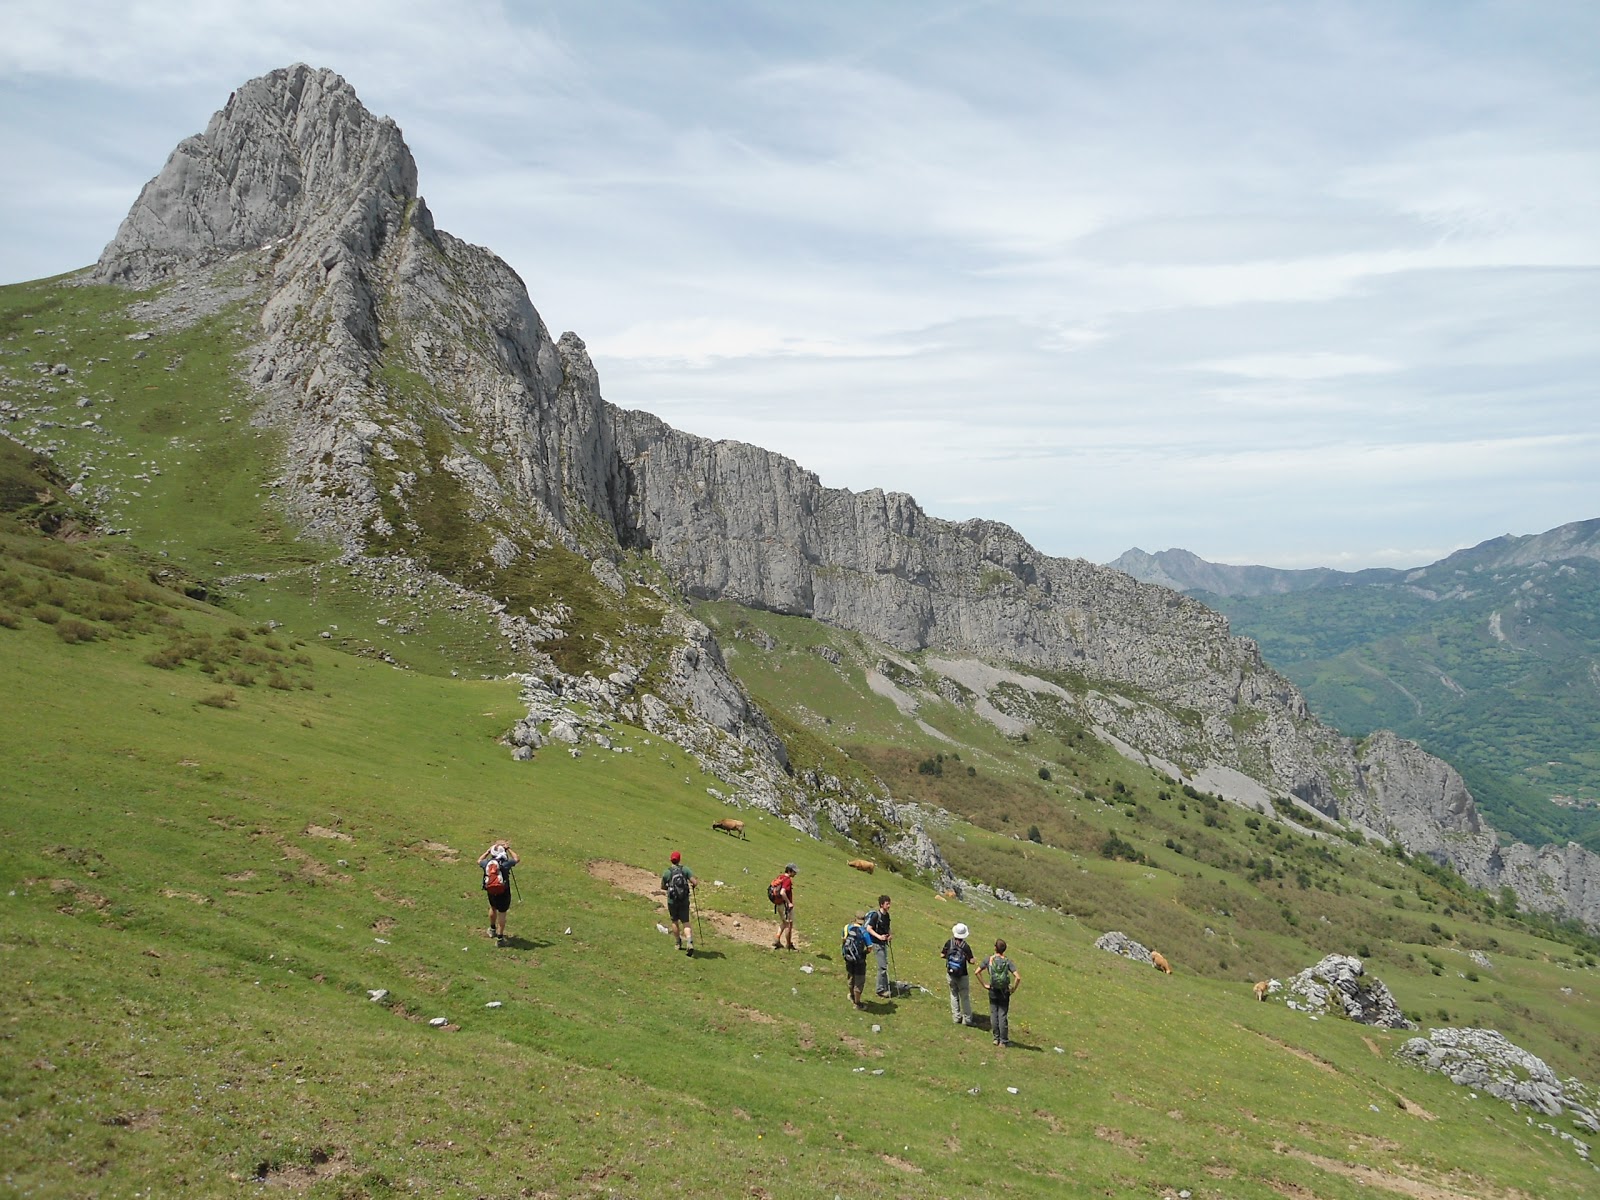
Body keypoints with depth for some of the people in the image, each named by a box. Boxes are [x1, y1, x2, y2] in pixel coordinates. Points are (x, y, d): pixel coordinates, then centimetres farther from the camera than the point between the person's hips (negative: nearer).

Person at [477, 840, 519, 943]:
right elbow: (517, 859, 2)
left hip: (490, 891, 4)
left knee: (493, 908, 29)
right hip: (503, 892, -4)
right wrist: (509, 849, 9)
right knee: (502, 913, 6)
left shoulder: (486, 863, -7)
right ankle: (500, 937, 9)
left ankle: (493, 929, 48)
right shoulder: (505, 863, -16)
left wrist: (488, 850, 21)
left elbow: (479, 861, 18)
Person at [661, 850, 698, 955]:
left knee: (675, 921, 19)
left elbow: (662, 887, 7)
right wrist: (694, 885, 11)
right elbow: (695, 882, -12)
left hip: (672, 901, 0)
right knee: (685, 922, 4)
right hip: (684, 901, 0)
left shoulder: (666, 872, -5)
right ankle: (689, 941, -18)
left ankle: (679, 943, 27)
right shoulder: (685, 869, -6)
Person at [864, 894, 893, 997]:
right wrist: (879, 936, -26)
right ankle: (881, 989, 1)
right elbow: (869, 928, -18)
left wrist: (890, 935, 1)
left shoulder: (887, 915, 7)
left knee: (885, 964, 14)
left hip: (884, 943, 8)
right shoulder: (876, 915, -17)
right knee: (882, 966, -8)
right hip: (877, 943, -8)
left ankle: (885, 987, 25)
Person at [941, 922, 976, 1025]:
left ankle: (956, 1017, 20)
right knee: (965, 997, 10)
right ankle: (967, 1019, 16)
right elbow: (971, 961, -12)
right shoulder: (966, 946, -19)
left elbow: (943, 955, -1)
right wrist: (974, 958, 8)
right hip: (962, 976, -3)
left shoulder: (949, 943, -11)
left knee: (954, 996, 17)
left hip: (951, 974, 3)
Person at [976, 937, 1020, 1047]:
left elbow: (977, 972, -6)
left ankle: (996, 1038, 20)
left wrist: (984, 984, 3)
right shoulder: (1007, 961, -13)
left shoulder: (989, 959, -8)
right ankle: (1003, 1040, 12)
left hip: (993, 991, 1)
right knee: (1003, 1015, 6)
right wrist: (1013, 989, -6)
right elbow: (1018, 977, -21)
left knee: (994, 1014, 13)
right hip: (1004, 992, -1)